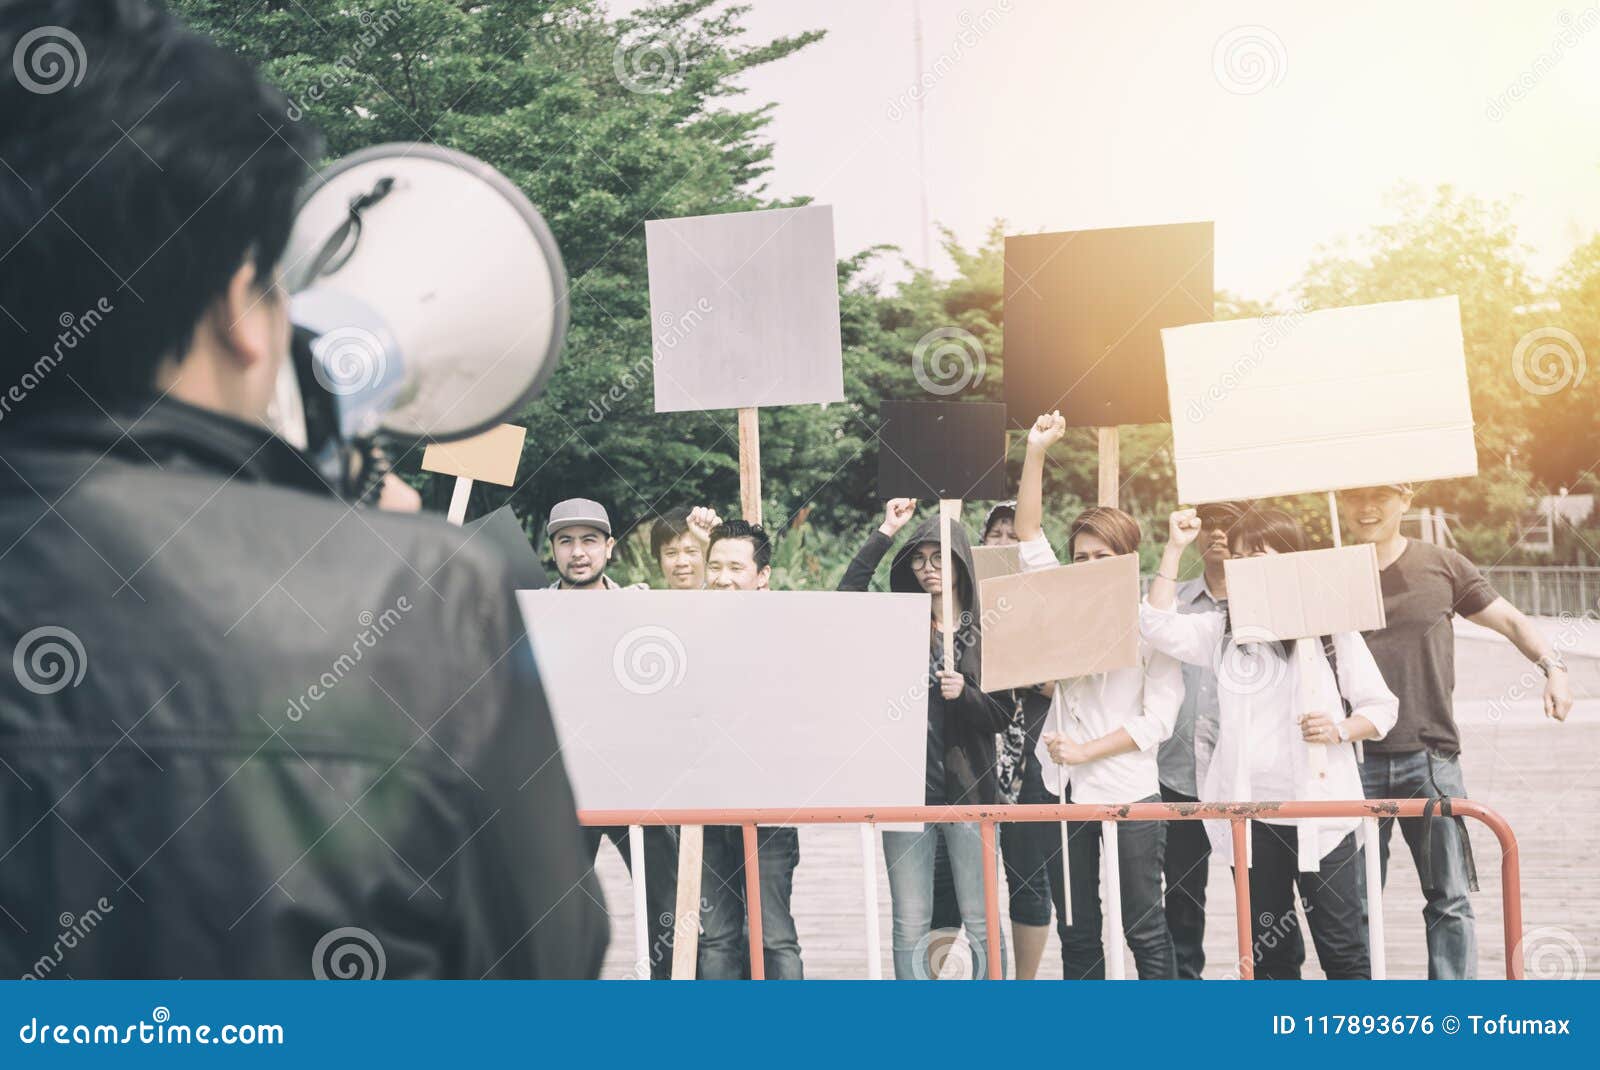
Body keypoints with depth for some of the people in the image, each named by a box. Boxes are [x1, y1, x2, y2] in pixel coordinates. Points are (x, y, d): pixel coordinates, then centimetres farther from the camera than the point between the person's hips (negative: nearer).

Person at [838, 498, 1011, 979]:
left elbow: (1002, 717, 1)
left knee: (981, 924, 3)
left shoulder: (985, 631, 2)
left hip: (969, 794, -1)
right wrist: (885, 533, -9)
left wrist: (964, 695, -18)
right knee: (910, 927, 4)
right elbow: (847, 597, -10)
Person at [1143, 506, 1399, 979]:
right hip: (1250, 812, 3)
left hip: (1321, 812, -3)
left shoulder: (1330, 626, 0)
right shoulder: (1224, 628, 9)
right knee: (1267, 950, 12)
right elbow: (1159, 626, -5)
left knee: (1343, 947, 3)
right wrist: (1174, 548, -6)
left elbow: (1381, 706, 2)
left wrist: (1341, 730, -18)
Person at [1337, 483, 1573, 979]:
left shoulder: (1442, 565, 4)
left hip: (1433, 758, 0)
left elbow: (1509, 619, 8)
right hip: (1355, 760, 0)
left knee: (1450, 899, 3)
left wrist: (1552, 666, -8)